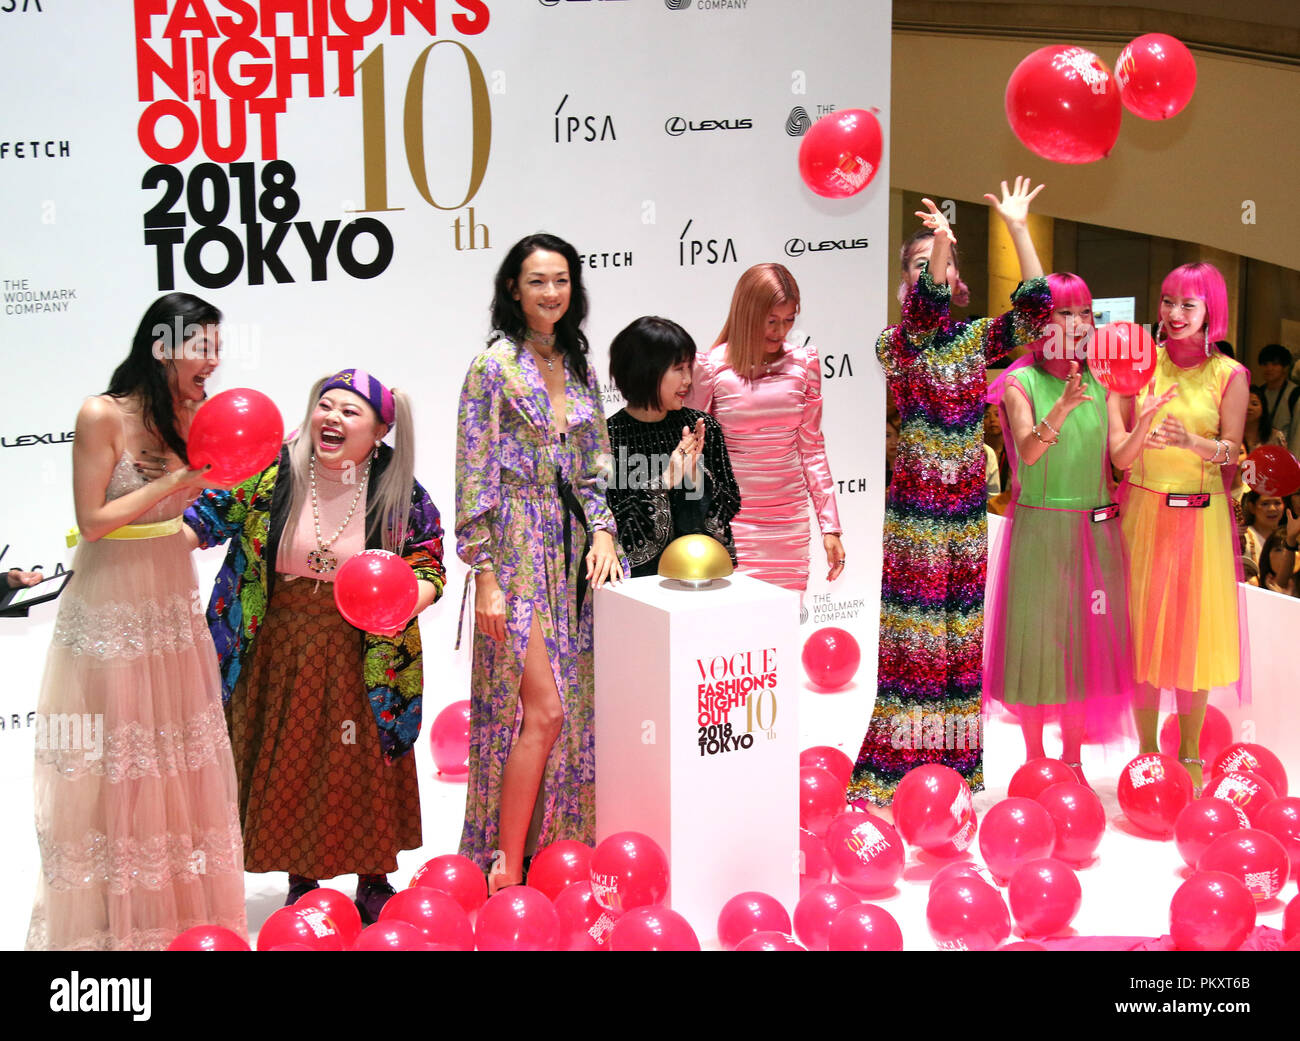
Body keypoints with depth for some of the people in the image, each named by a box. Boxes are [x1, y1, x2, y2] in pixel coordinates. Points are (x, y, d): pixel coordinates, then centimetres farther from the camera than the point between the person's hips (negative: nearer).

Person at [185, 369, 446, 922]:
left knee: (365, 762, 9)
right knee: (288, 762, 10)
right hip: (281, 647, 1)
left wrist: (405, 601, -24)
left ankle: (374, 882, 29)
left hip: (363, 657, 0)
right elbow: (207, 519, -5)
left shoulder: (400, 493, -9)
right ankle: (301, 882, 29)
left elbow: (430, 567, -3)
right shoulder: (272, 471, -9)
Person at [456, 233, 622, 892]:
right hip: (518, 548, -7)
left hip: (573, 548, 7)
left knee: (577, 710, 6)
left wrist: (603, 532, 0)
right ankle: (506, 865, -2)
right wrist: (485, 578, -14)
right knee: (544, 709, -11)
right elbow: (475, 478, -10)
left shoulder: (578, 368, 13)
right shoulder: (496, 365, -6)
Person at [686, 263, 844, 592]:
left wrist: (830, 526, 9)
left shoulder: (803, 364, 4)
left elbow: (812, 448, 11)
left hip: (789, 523, 3)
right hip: (730, 520, -3)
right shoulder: (711, 367, -5)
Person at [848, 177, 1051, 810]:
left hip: (968, 509, 5)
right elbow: (923, 315, -25)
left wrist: (1017, 228, -7)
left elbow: (1034, 312, -2)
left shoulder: (975, 340, 10)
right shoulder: (896, 344, -4)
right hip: (917, 509, -5)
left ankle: (953, 766, 18)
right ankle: (899, 767, 1)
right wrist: (937, 247, -43)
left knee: (961, 634, 9)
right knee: (916, 637, -5)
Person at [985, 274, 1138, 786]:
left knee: (1085, 638, 8)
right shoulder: (1021, 383, -5)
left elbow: (1120, 455, 6)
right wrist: (1062, 407, -35)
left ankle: (1073, 759, 20)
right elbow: (1028, 453, -22)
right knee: (1036, 638, 1)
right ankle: (1034, 758, 14)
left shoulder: (1100, 383, 7)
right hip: (1039, 527, -4)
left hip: (1094, 529, 4)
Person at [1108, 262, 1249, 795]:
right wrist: (1142, 433, -24)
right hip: (1142, 511, 1)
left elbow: (1231, 451, -6)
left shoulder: (1228, 375, 0)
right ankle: (1146, 752, 15)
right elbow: (1117, 453, -3)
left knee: (1195, 631, 3)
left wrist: (1191, 442, -26)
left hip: (1200, 516, -1)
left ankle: (1189, 753, 16)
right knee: (1142, 628, 4)